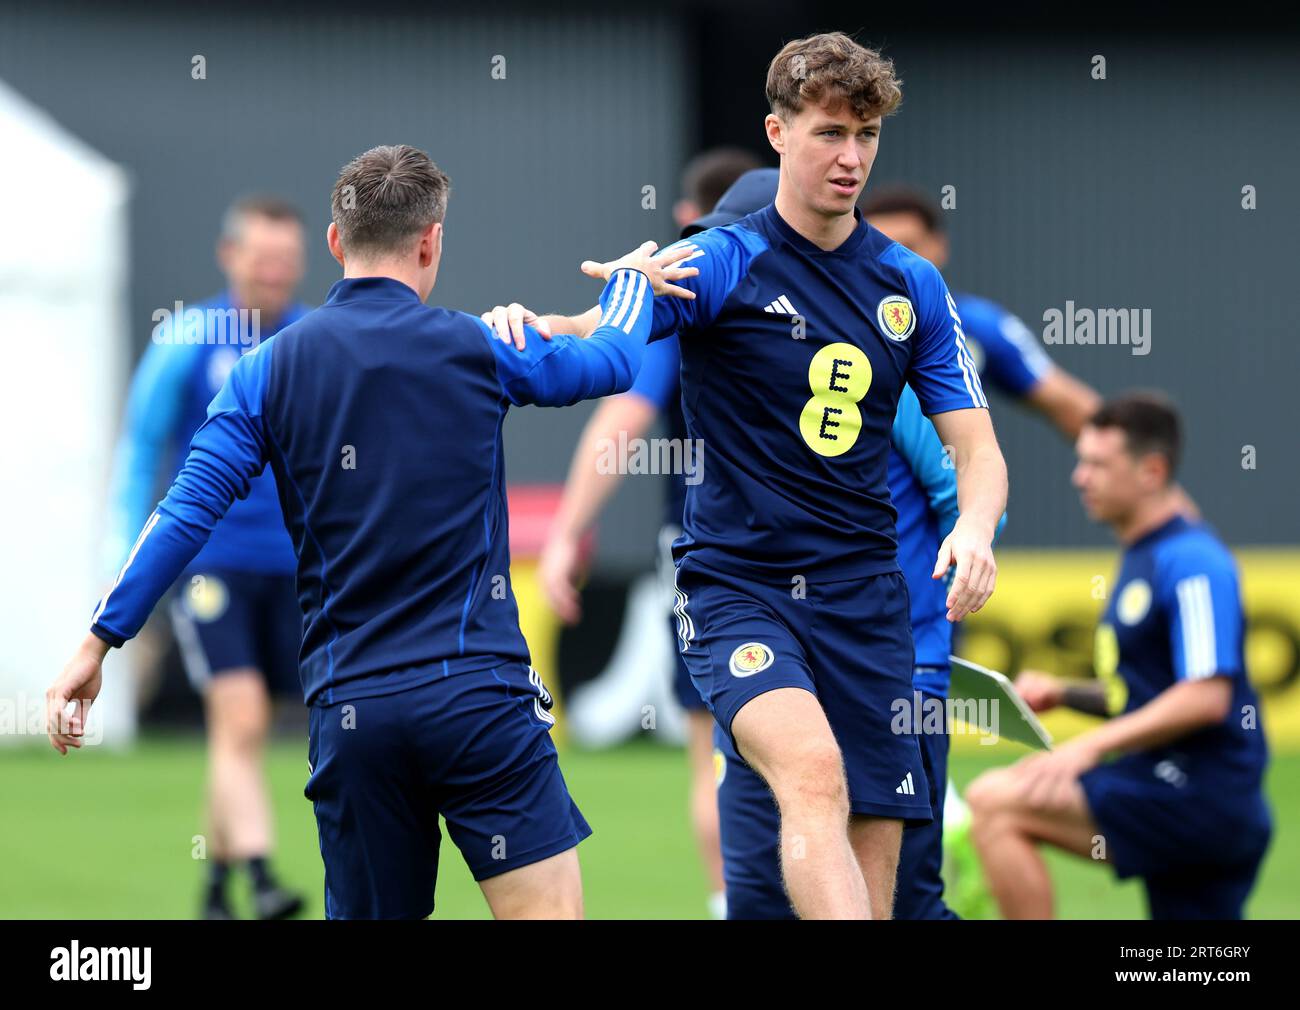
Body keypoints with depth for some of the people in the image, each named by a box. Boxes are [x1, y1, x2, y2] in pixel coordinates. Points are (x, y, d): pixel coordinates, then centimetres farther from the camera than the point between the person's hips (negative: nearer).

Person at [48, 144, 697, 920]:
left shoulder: (273, 368, 6)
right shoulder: (471, 348, 2)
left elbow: (190, 509, 0)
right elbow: (611, 361, 19)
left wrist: (101, 639, 4)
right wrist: (632, 280, 40)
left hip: (349, 711, 3)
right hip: (477, 695, -3)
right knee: (548, 911, -6)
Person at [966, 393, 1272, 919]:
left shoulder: (1191, 561, -12)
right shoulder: (1140, 559, 18)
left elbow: (1206, 697, -22)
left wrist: (1091, 746, -25)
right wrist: (1063, 693, 10)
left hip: (1200, 792, -10)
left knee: (994, 801, -16)